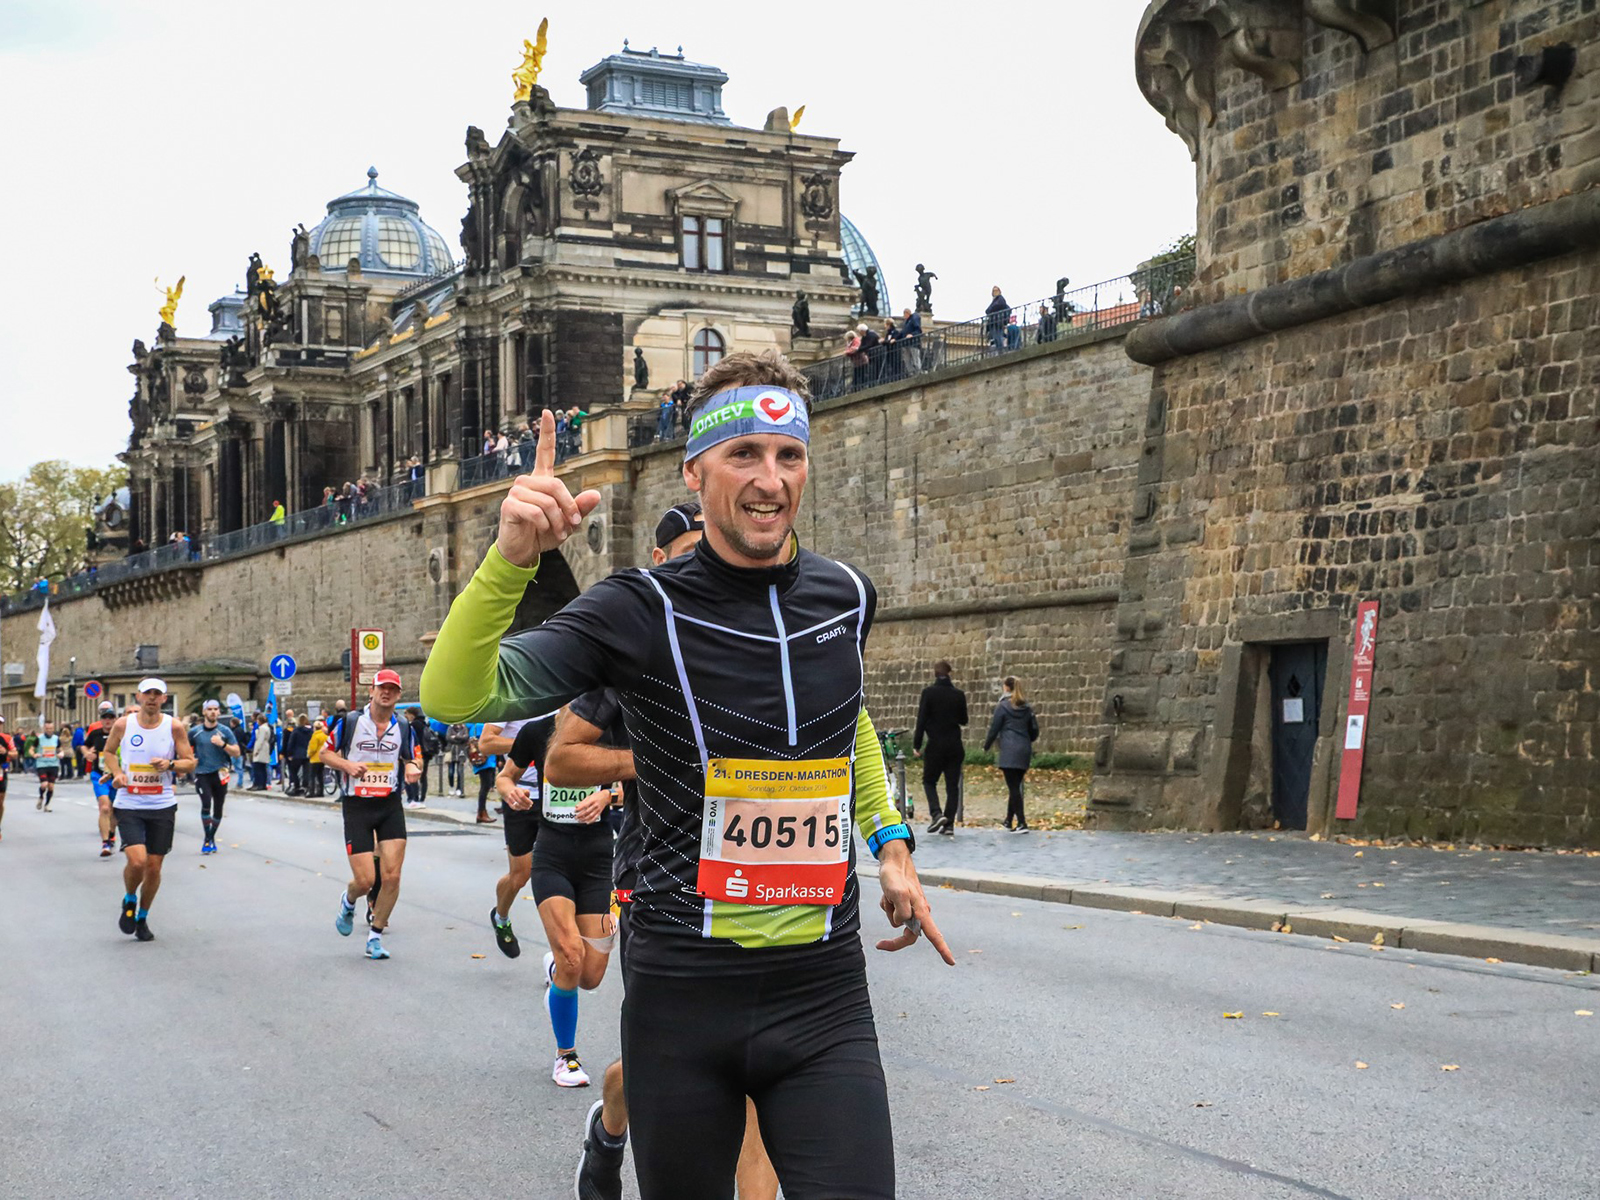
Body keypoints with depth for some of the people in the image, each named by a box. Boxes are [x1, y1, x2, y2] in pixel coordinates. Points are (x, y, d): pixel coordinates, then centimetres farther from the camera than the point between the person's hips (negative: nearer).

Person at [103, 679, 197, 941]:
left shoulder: (174, 727, -3)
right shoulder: (123, 725, -2)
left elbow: (190, 762, 2)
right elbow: (109, 752, 15)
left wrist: (170, 765, -18)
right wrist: (117, 773, -3)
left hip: (162, 806, 1)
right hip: (129, 804, -1)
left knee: (154, 867, 6)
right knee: (136, 861, -18)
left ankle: (142, 918, 28)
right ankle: (129, 900, 15)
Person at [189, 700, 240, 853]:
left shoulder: (225, 731, 1)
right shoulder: (195, 731, 3)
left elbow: (236, 752, -2)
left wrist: (223, 744, -18)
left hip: (220, 773, 1)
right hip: (202, 773, -1)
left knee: (218, 808, 8)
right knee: (206, 804, -19)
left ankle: (211, 838, 27)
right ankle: (206, 839, -7)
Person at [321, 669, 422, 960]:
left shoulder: (403, 727, 6)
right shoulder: (351, 722, -2)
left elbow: (410, 760, 17)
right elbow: (326, 752, 6)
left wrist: (412, 770, -7)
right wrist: (347, 765, -14)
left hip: (391, 805, 3)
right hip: (356, 805, -3)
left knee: (392, 876, -6)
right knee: (364, 881, -8)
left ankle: (375, 936, 13)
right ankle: (348, 901, 31)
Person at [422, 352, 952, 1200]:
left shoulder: (846, 597, 4)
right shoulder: (642, 612, -9)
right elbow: (454, 698, -18)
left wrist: (889, 843, 19)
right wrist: (510, 559, -31)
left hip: (824, 994, 3)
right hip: (682, 991, -3)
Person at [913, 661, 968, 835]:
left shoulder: (928, 693, -8)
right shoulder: (959, 694, 1)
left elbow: (921, 720, -9)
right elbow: (963, 720, 11)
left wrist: (916, 745, -3)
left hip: (935, 745, -3)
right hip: (954, 746, 3)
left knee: (929, 781, 10)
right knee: (952, 785, 7)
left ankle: (936, 814, -11)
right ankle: (949, 823, 3)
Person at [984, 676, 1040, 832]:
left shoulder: (1002, 706, -5)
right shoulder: (1026, 708, 12)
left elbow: (994, 729, -3)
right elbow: (1034, 731, 14)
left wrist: (986, 745, 12)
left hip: (1009, 751, -6)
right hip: (1025, 751, 6)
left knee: (1013, 787, -7)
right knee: (1015, 786, 17)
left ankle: (1022, 823, -14)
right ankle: (1009, 820, 26)